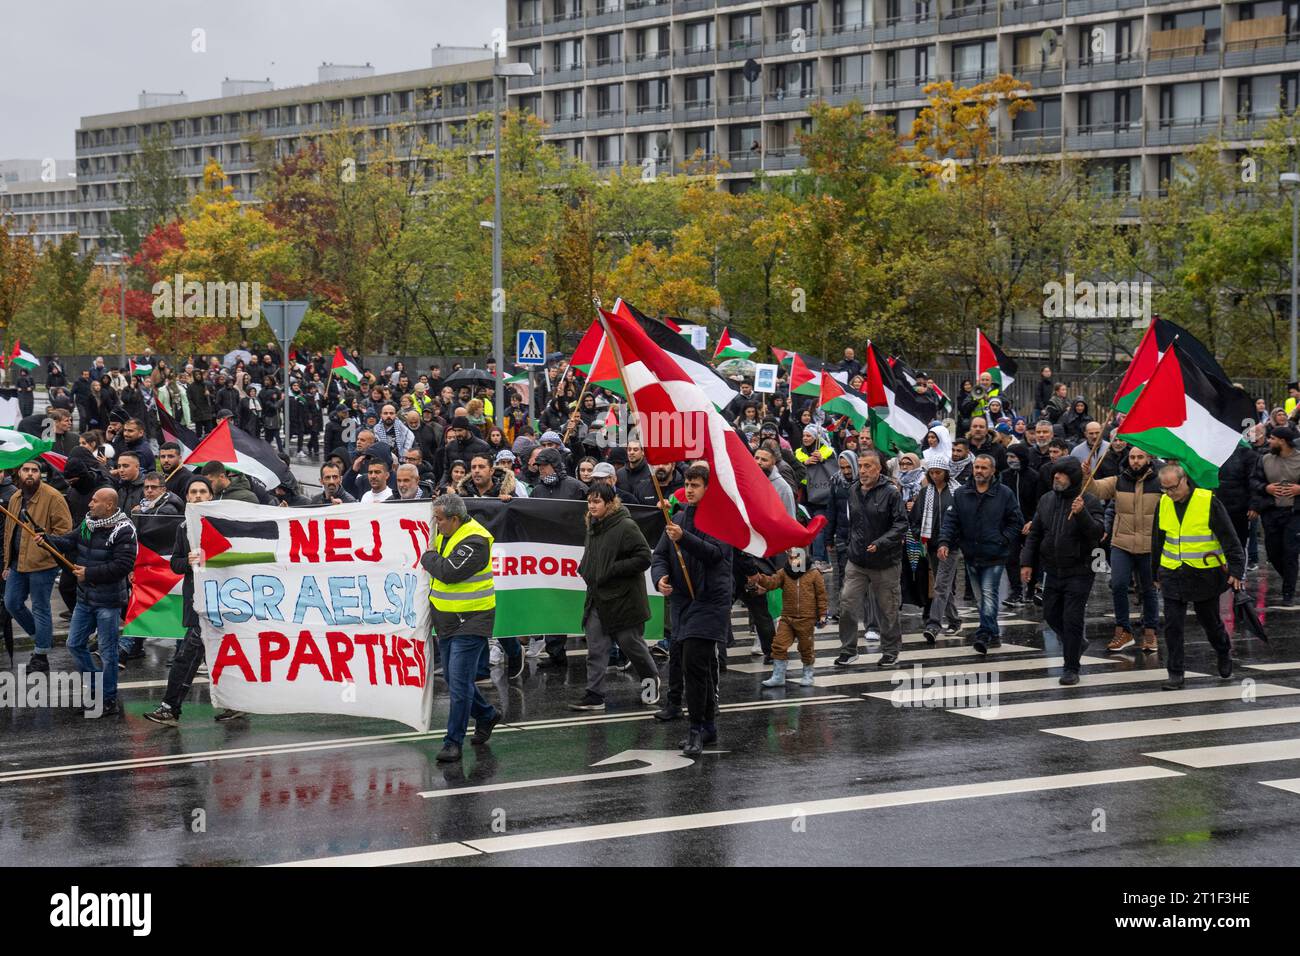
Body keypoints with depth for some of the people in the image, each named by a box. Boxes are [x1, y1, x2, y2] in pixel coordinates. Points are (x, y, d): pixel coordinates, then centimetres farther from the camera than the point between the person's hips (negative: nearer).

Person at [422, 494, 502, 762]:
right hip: (447, 620, 10)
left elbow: (449, 571, -28)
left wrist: (428, 558, -11)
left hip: (470, 621, -10)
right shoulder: (445, 533, 9)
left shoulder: (475, 542, -20)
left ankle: (453, 741, -5)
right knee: (452, 677, 17)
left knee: (459, 681, -10)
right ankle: (486, 715, 38)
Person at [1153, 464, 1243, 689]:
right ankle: (1175, 674, 4)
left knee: (1210, 620, 12)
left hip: (1205, 575, -3)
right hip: (1172, 575, 3)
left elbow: (1229, 537, -9)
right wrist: (1156, 574, 20)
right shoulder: (1163, 504, 2)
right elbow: (1157, 541, 15)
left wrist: (1235, 569, -15)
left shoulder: (1208, 501, -12)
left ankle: (1224, 652, 42)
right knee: (1172, 625, -3)